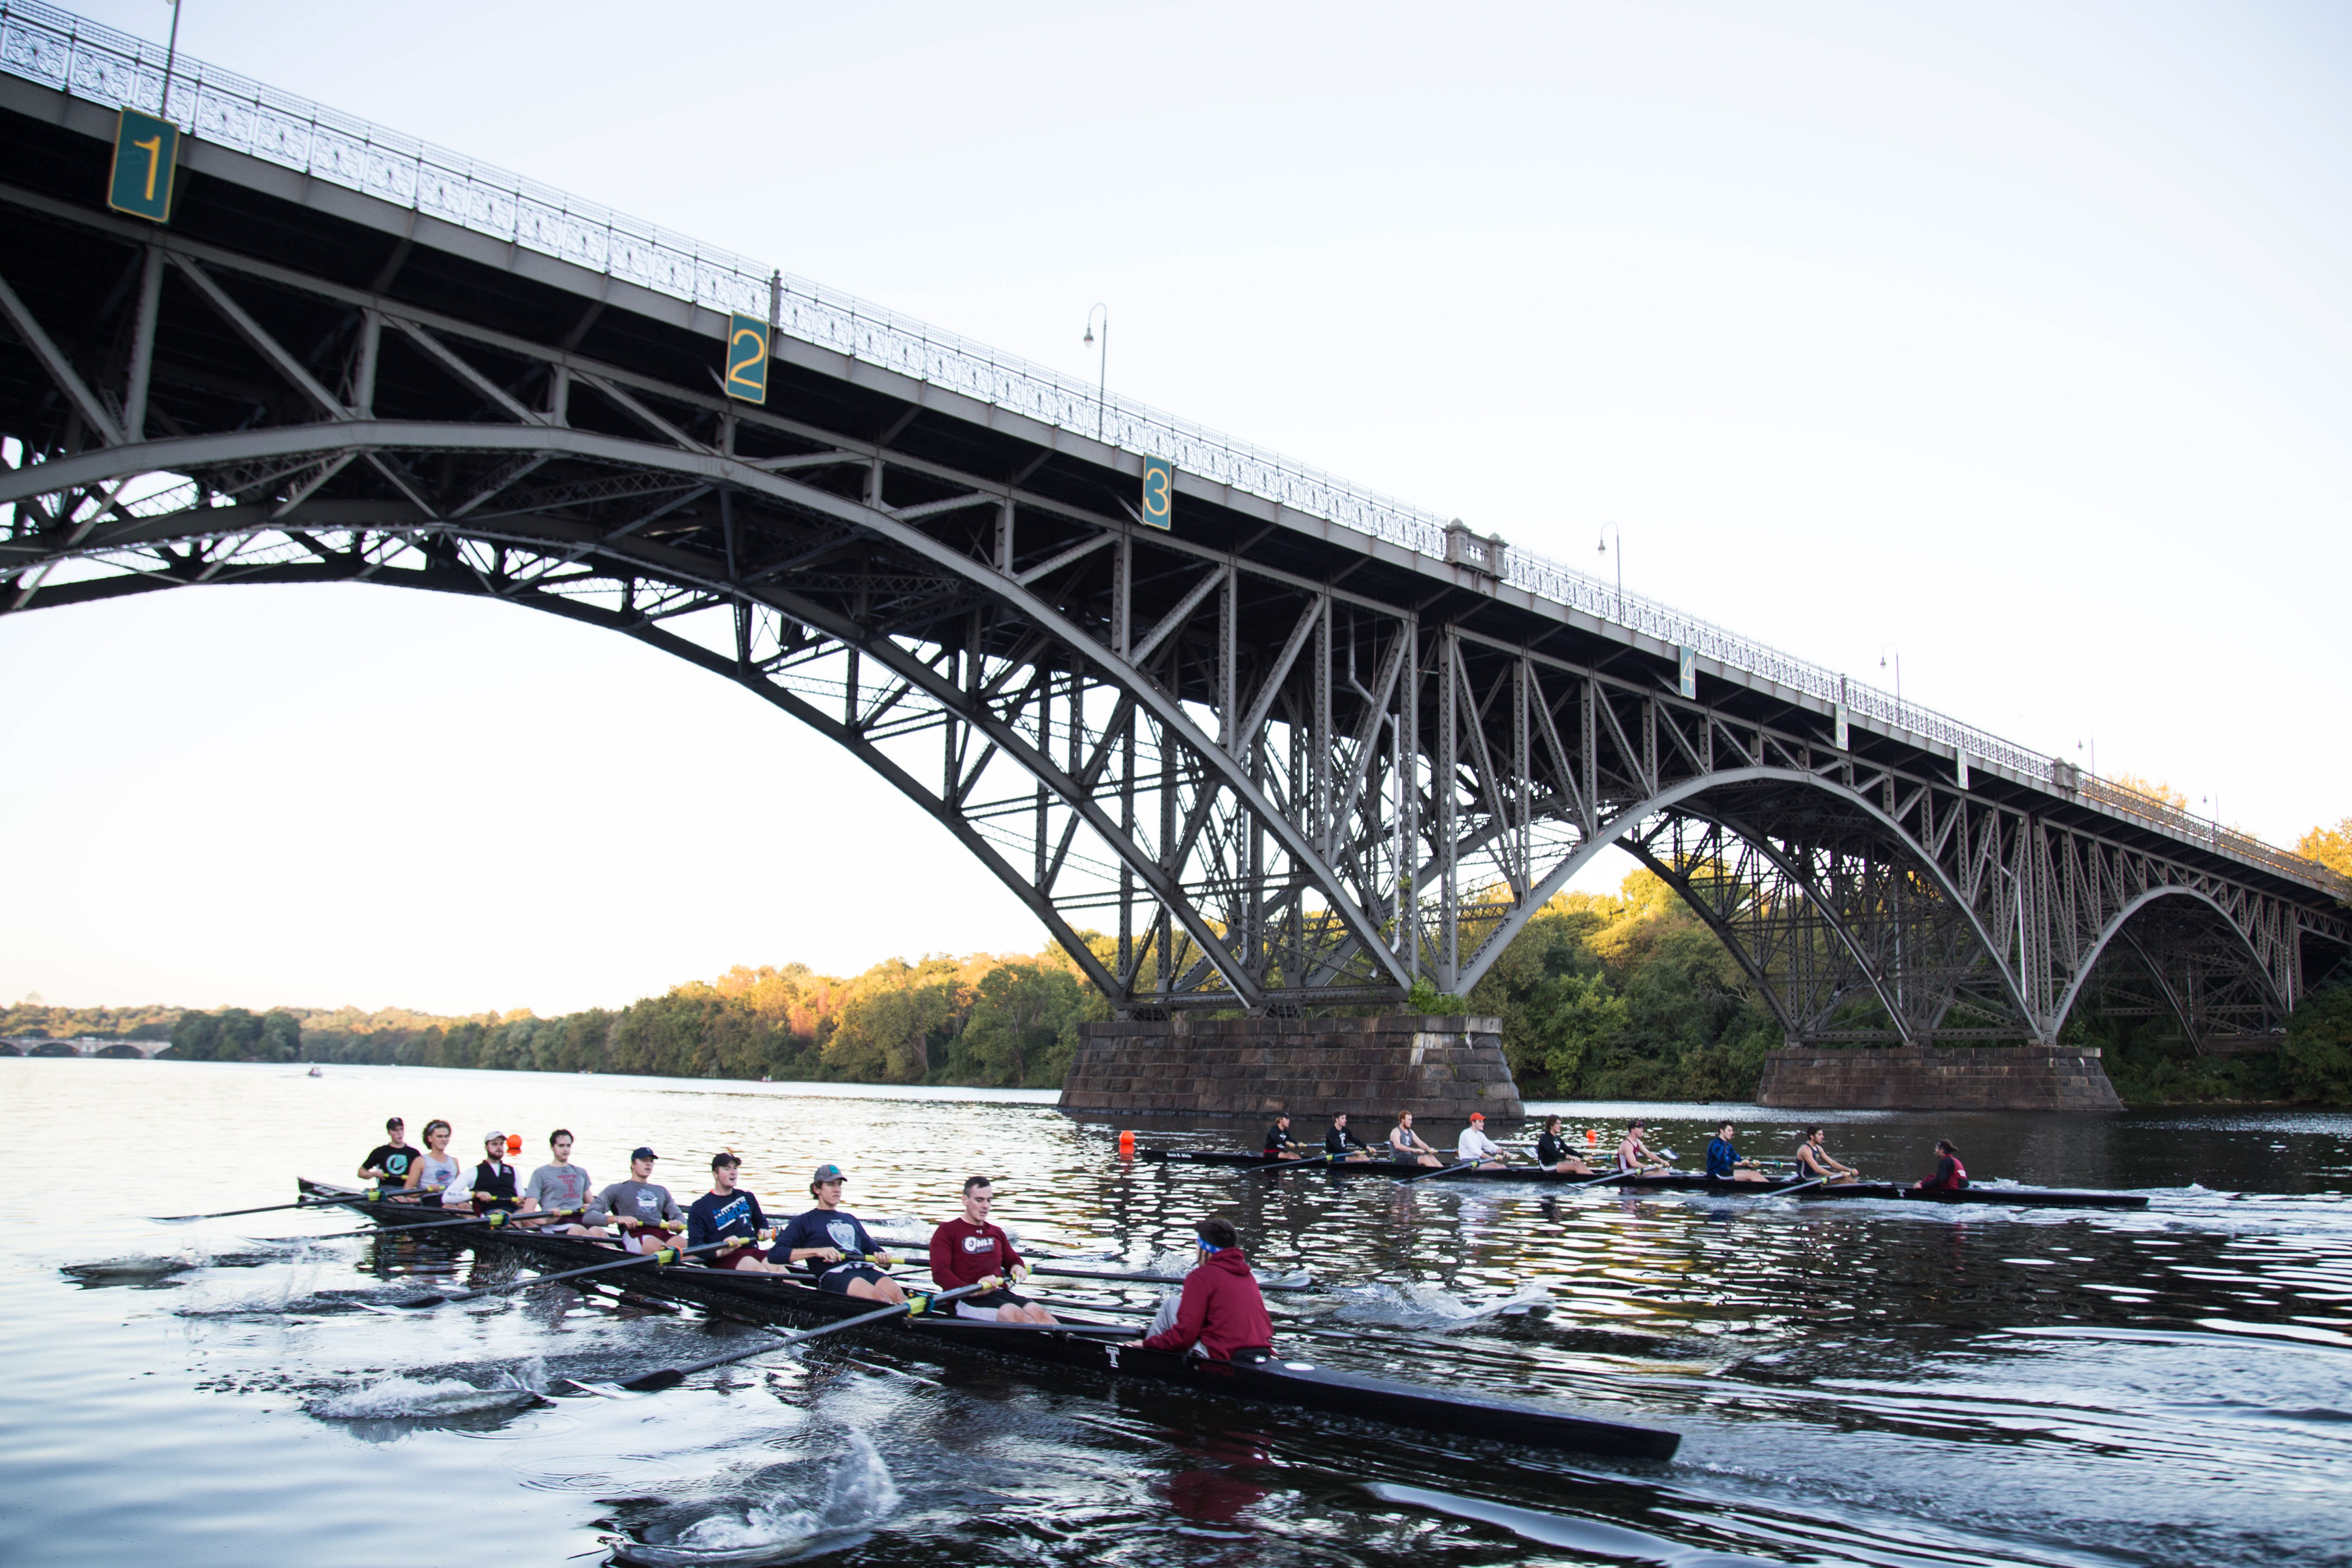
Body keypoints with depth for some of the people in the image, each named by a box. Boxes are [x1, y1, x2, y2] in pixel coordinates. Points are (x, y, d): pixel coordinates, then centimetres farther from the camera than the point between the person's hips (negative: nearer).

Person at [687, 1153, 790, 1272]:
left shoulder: (747, 1198, 21)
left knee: (778, 1268, -27)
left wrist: (764, 1232, 12)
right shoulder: (700, 1207, 4)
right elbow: (694, 1245, -6)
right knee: (755, 1266, -35)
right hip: (724, 1259, -5)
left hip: (752, 1250, 5)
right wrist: (719, 1251, -24)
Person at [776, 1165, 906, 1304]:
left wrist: (883, 1259, 7)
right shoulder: (804, 1221, 16)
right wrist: (817, 1251, -12)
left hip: (865, 1271, 5)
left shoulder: (850, 1219, 33)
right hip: (833, 1275, -5)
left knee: (897, 1296, -30)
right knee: (878, 1297, -36)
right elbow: (775, 1254, 2)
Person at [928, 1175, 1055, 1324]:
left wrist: (1017, 1267, 12)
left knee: (1040, 1314, -26)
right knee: (1017, 1315, -35)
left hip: (1002, 1293, 6)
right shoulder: (946, 1232, 6)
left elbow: (1013, 1259, 41)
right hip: (967, 1300, -6)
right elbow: (940, 1273, -8)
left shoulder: (996, 1233, 28)